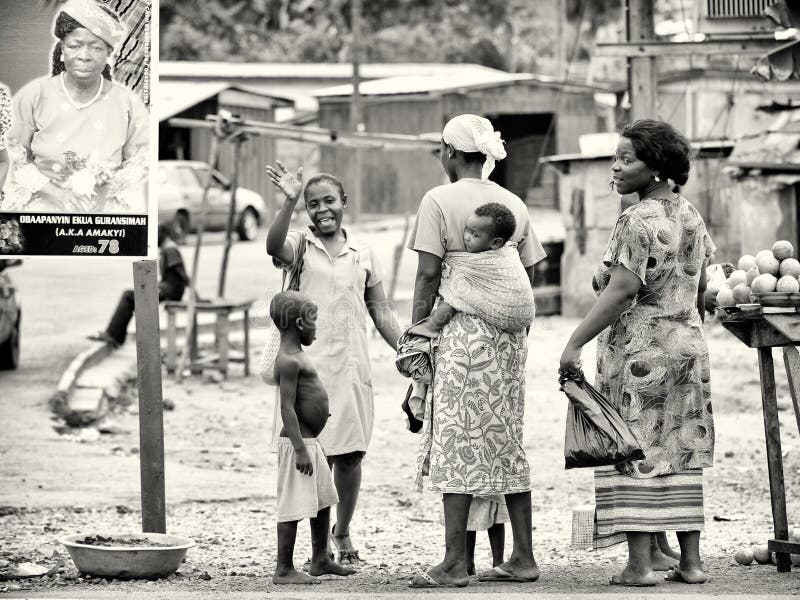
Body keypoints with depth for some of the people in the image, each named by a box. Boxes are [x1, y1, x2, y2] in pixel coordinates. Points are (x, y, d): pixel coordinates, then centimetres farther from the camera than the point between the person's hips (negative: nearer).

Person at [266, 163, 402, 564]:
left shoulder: (362, 253, 12)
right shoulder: (301, 245, 2)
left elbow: (381, 312, 15)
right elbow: (274, 247, -22)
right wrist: (290, 202, -34)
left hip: (352, 366, 3)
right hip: (309, 363, -3)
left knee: (350, 455, 6)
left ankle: (342, 533, 23)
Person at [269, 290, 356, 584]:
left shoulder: (297, 356, 15)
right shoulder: (288, 361, -17)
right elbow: (287, 408, -22)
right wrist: (300, 449, -26)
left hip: (310, 441, 11)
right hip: (297, 442, -11)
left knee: (323, 501, 18)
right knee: (294, 506, -7)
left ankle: (321, 561, 29)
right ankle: (284, 570, -4)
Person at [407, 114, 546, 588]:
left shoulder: (439, 201, -6)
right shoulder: (513, 203, 11)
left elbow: (429, 273, -10)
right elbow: (531, 272, 12)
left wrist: (416, 332, -3)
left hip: (462, 332, -6)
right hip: (509, 333, 6)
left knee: (458, 443, -4)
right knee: (507, 442, 12)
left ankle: (455, 564, -5)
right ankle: (523, 557, 14)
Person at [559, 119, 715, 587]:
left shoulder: (638, 221, -15)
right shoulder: (690, 215, 10)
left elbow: (623, 290, -23)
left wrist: (576, 343, -22)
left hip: (639, 351, -8)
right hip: (688, 345, 8)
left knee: (635, 455, -3)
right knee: (682, 454, 11)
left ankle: (640, 563, -5)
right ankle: (691, 561, 11)